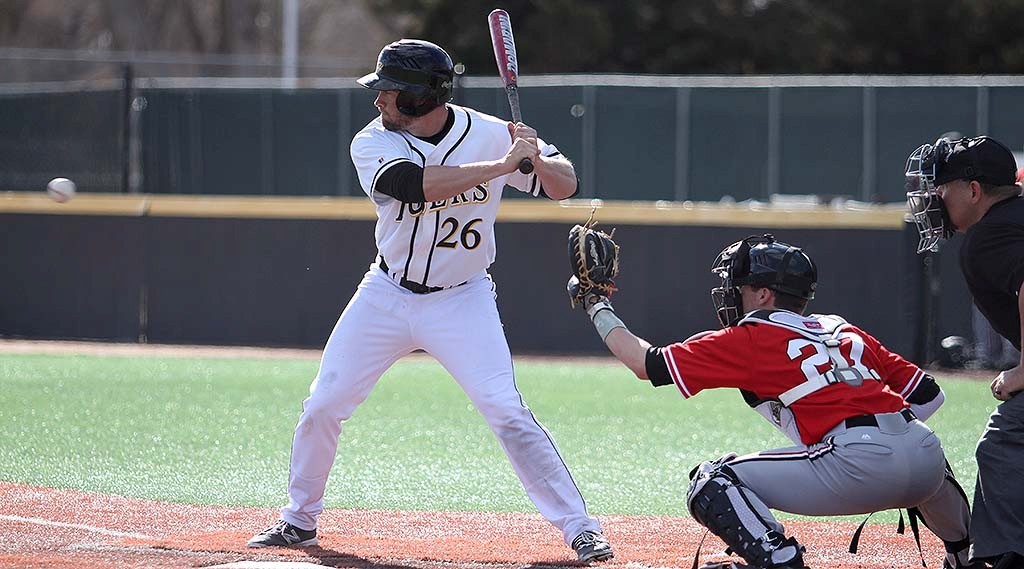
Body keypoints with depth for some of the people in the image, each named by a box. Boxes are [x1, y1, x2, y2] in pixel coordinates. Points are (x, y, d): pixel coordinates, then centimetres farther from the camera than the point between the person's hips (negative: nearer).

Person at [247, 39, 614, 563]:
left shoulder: (489, 134, -12)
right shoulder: (373, 144, -13)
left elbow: (565, 186, -7)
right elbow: (416, 184, -33)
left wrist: (536, 157, -30)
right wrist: (503, 165, -36)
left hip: (462, 302, -2)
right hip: (387, 297, 2)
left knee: (506, 412, -16)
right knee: (322, 406, 2)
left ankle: (580, 529, -9)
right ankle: (299, 521, 23)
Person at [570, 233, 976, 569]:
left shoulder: (751, 338, 9)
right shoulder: (846, 332, 25)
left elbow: (645, 363, 13)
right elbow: (929, 396, 19)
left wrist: (597, 306, 28)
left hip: (861, 465, -7)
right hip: (927, 457, 7)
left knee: (711, 483, 2)